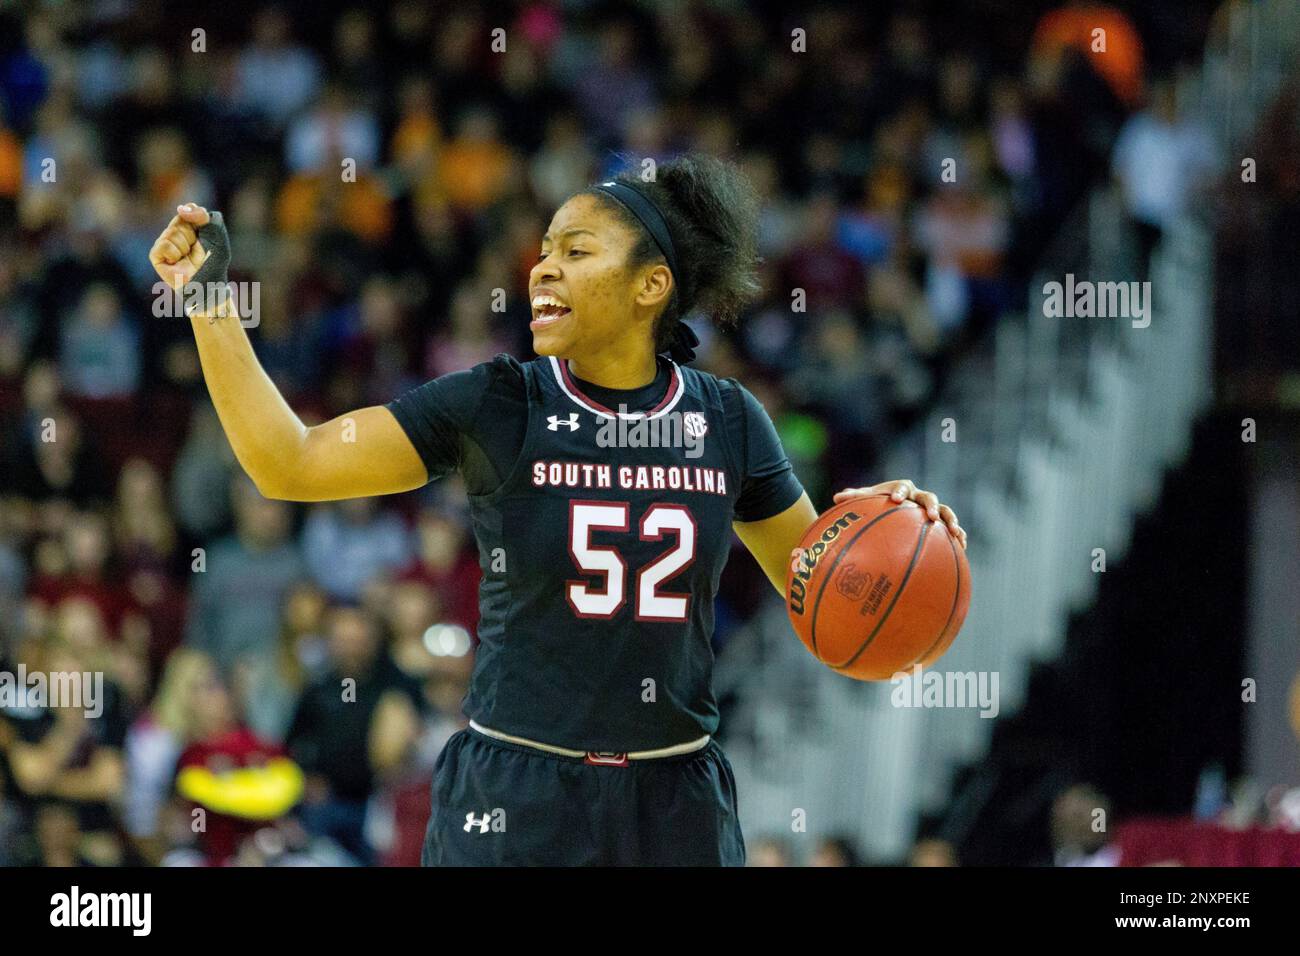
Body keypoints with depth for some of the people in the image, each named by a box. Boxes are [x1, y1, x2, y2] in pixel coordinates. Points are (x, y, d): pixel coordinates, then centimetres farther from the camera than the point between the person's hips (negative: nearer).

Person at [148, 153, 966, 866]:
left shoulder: (728, 421, 2)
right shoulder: (497, 407, -4)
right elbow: (290, 465, -6)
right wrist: (211, 303, -11)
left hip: (676, 802, 2)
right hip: (515, 799, -2)